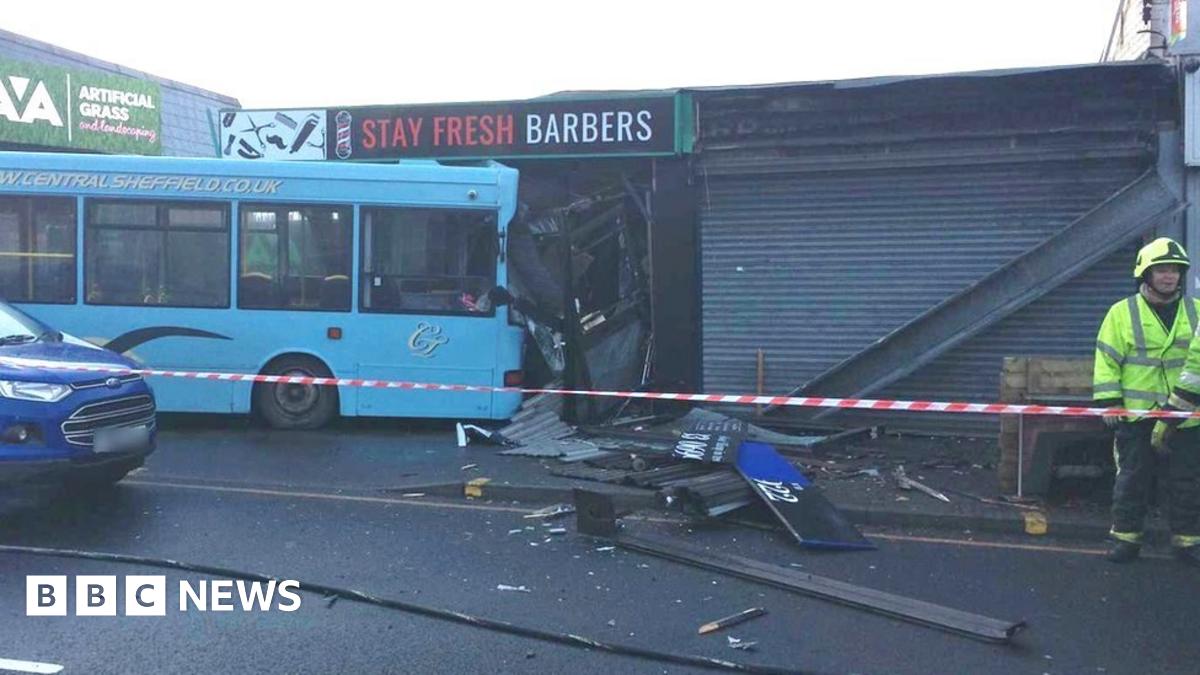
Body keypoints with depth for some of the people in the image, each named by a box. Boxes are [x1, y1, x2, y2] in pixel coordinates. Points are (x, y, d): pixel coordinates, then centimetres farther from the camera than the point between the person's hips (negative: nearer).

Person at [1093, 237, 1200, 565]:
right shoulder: (1122, 313, -2)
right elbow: (1107, 359, -4)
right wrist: (1109, 401, -10)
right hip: (1136, 415, -2)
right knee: (1132, 479, 5)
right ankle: (1126, 536, 15)